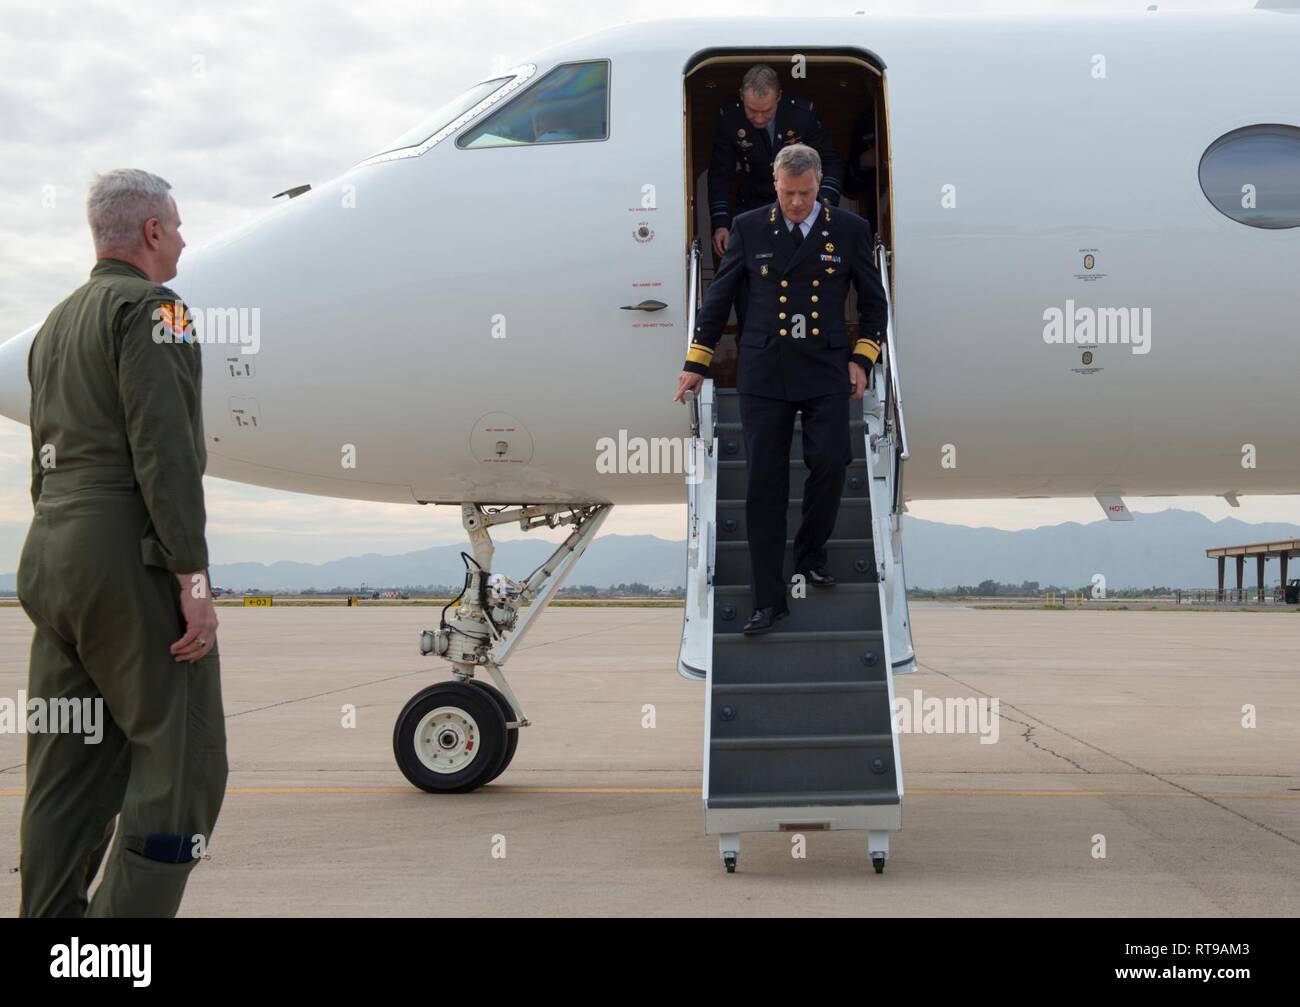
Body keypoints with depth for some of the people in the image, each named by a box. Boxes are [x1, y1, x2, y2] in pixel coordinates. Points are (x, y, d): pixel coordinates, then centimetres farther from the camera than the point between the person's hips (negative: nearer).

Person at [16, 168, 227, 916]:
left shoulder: (57, 323, 21)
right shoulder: (149, 308, -6)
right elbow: (163, 451, -17)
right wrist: (194, 578, -17)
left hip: (49, 553, 9)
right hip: (129, 554, -9)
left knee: (69, 771, 11)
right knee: (182, 762, -5)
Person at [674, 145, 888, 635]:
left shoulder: (849, 229, 4)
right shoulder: (749, 227, 4)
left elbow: (873, 301, 12)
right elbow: (719, 295, 10)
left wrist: (862, 360, 2)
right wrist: (696, 363, 8)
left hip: (825, 373, 0)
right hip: (764, 373, 0)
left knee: (830, 463, -11)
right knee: (765, 483, -2)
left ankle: (811, 553, 20)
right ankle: (769, 599, 6)